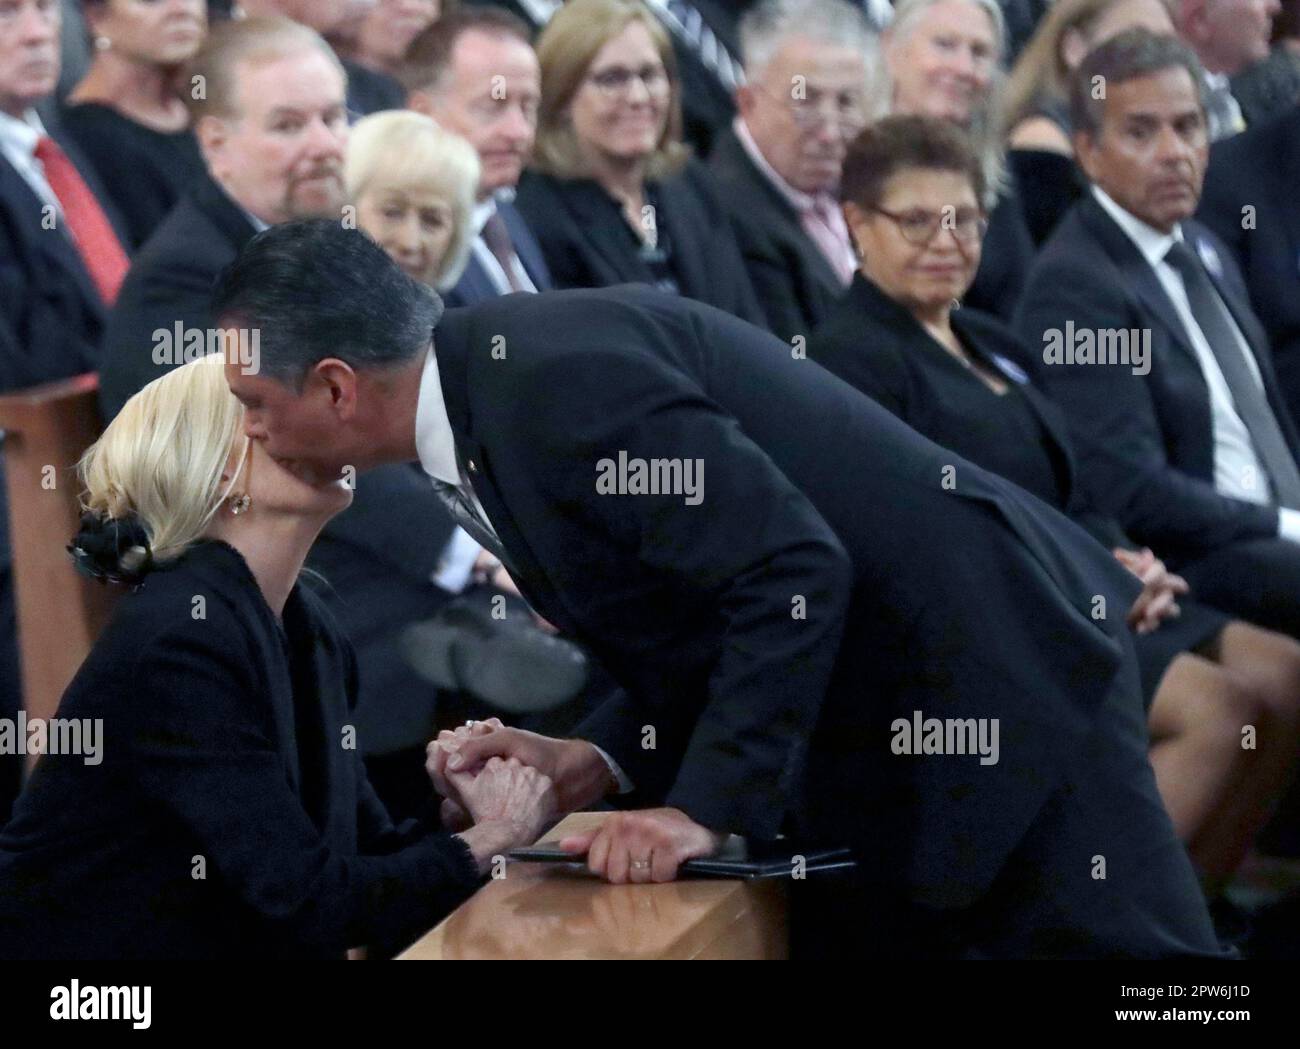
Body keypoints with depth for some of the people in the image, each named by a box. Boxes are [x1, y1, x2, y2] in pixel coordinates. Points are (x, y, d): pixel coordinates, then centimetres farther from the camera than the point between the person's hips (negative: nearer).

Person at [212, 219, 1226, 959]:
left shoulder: (553, 375, -23)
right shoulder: (496, 377, 9)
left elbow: (792, 575, -26)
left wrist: (707, 807, -24)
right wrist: (598, 762, 1)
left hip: (987, 661, -10)